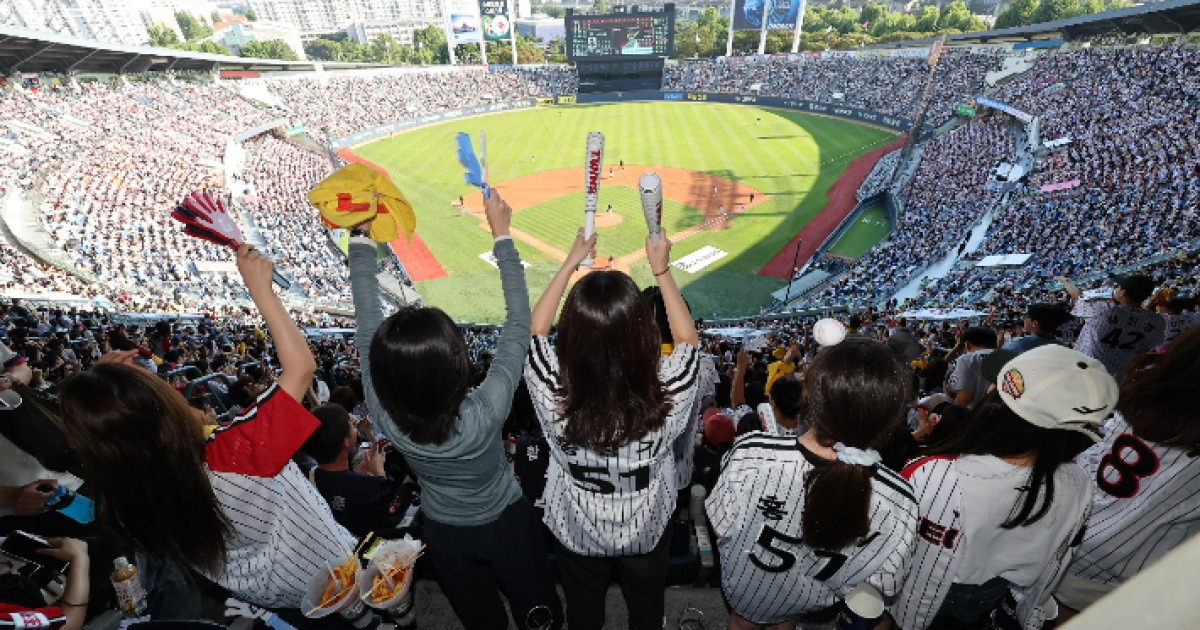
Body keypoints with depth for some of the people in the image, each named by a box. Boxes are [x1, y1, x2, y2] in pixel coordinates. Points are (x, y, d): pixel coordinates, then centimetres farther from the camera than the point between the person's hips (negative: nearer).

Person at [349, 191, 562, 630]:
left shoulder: (384, 417, -32)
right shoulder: (486, 414, -41)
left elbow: (366, 324, -21)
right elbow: (519, 326, -31)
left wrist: (360, 237, -14)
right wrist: (501, 234, -25)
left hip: (444, 533, 3)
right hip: (506, 523, -2)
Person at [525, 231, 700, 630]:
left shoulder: (553, 394, -38)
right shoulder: (668, 394, -38)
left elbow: (536, 329, -16)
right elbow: (688, 340, -15)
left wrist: (570, 263, -10)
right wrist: (662, 270, -11)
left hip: (576, 529, 0)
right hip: (647, 527, 0)